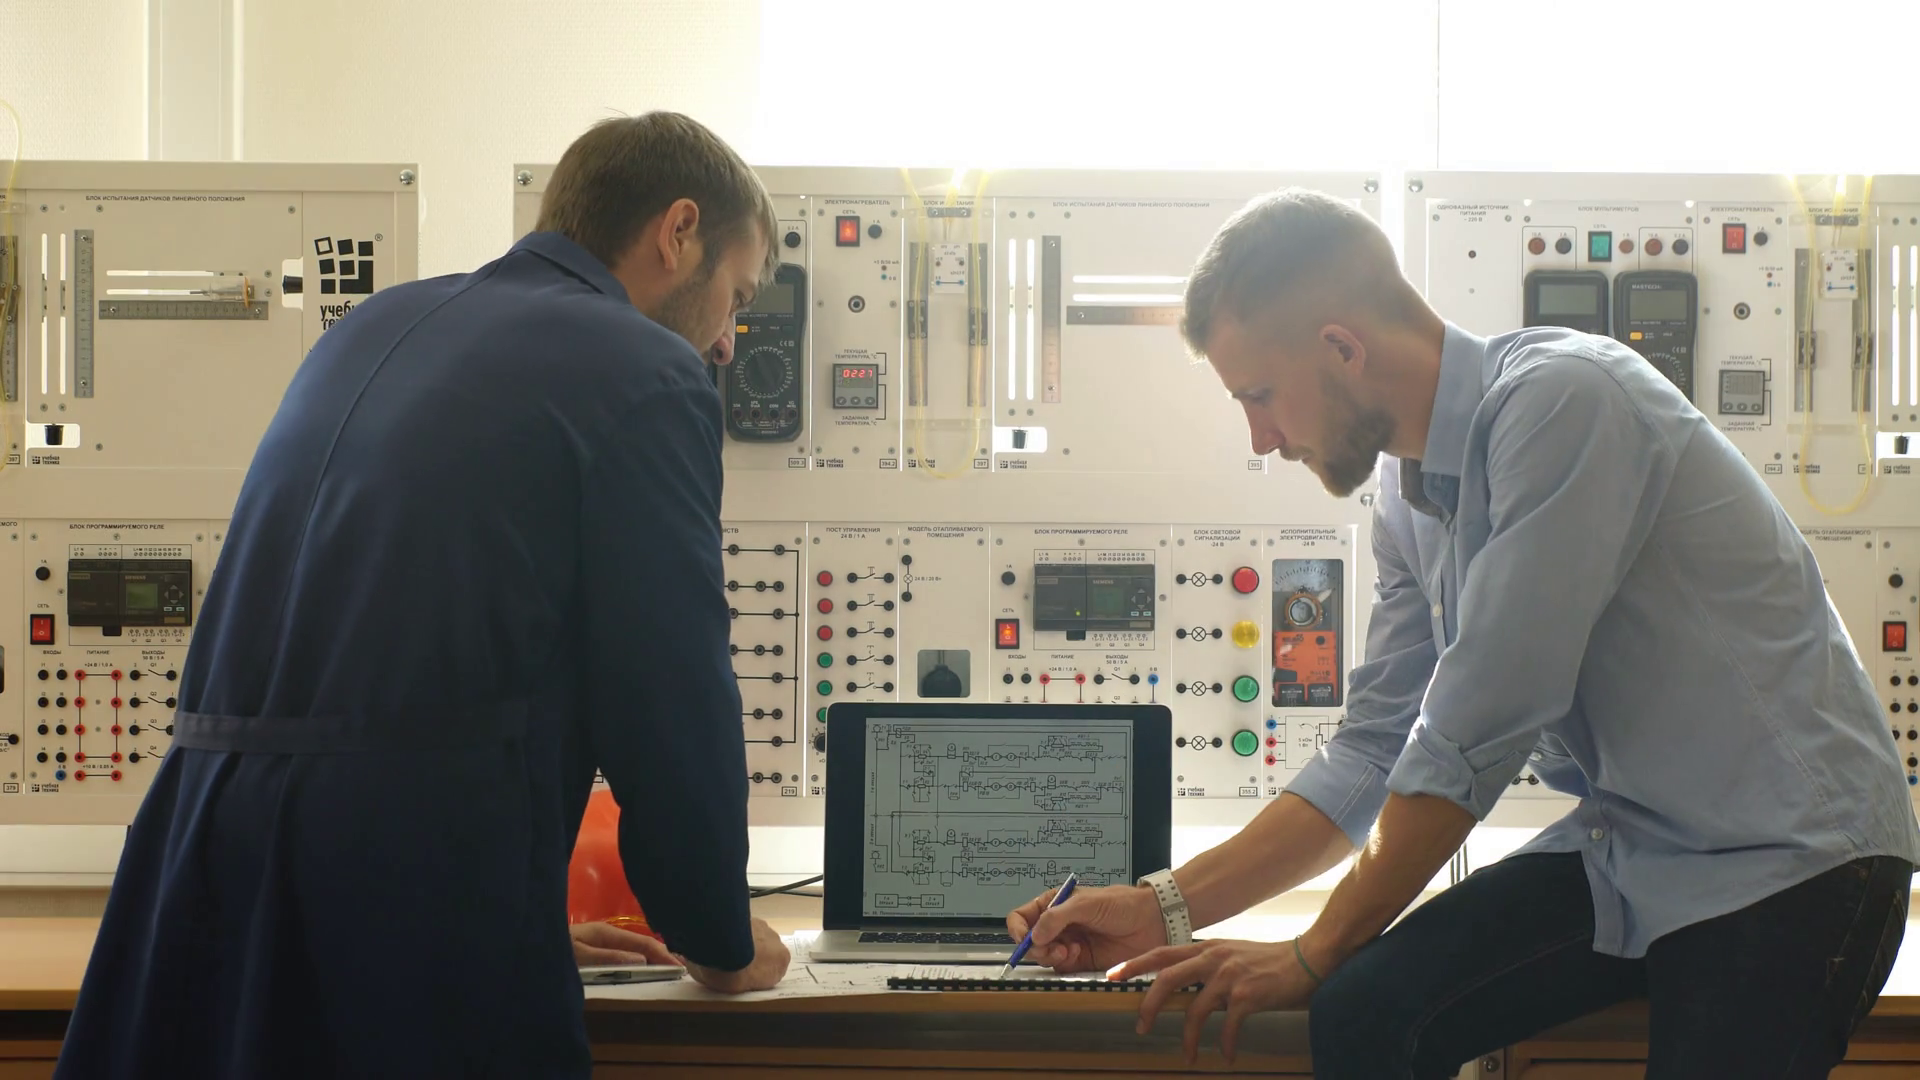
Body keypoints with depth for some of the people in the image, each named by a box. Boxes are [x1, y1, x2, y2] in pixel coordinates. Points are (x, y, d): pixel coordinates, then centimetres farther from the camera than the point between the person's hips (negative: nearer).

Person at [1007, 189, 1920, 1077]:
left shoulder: (1561, 399, -20)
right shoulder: (1408, 493, 7)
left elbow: (1472, 740, -21)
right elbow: (1372, 758, 13)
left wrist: (1315, 955, -11)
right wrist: (1165, 908, 8)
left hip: (1787, 854, -7)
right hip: (1622, 847, 7)